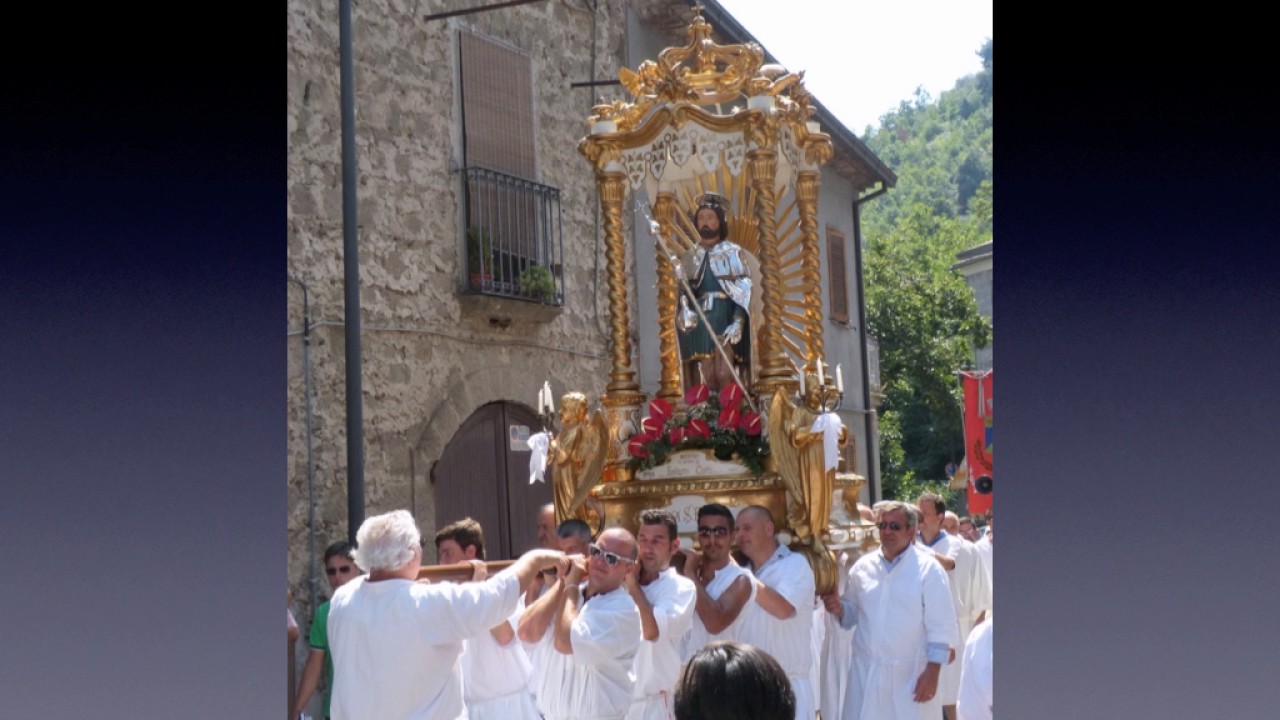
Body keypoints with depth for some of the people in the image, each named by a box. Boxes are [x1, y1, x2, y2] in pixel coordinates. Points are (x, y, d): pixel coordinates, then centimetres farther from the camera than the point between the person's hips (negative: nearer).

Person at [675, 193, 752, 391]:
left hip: (725, 316, -3)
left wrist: (738, 322, -17)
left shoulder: (732, 251, 4)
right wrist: (685, 309, -10)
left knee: (723, 374, -15)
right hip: (700, 318, 4)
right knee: (707, 375, -3)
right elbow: (685, 288, 12)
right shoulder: (693, 254, 16)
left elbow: (743, 291, -4)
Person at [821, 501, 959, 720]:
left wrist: (932, 672, -12)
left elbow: (940, 627, -7)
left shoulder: (928, 569, -7)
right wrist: (839, 608, -5)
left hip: (909, 675, -4)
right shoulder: (863, 566, 6)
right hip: (866, 674, 4)